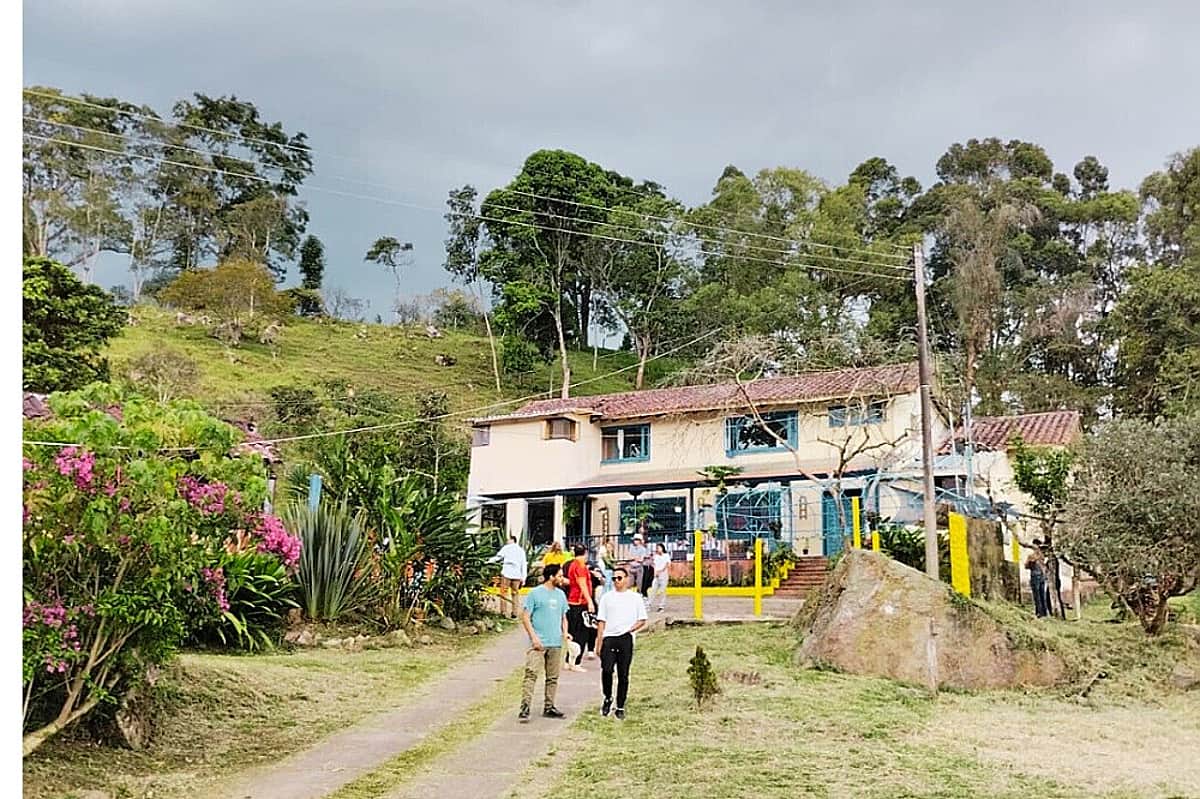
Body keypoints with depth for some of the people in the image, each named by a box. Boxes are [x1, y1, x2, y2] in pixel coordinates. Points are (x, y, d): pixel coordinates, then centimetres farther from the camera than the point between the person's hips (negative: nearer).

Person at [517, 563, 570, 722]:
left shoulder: (561, 594, 14)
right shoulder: (535, 593, -5)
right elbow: (525, 617, -6)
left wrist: (565, 632, 4)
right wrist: (533, 637, -14)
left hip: (556, 643, 6)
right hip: (538, 643, -6)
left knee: (553, 677, 10)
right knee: (531, 674, -14)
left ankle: (549, 707, 19)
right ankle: (525, 707, -16)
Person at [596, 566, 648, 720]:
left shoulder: (635, 597, 7)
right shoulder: (607, 597, 11)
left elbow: (642, 620, 8)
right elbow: (601, 621, 9)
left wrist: (629, 630, -7)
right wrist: (599, 643, 2)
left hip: (626, 639, 0)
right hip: (609, 638, 0)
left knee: (623, 675, 3)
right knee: (606, 670, -15)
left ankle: (620, 707, 12)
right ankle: (608, 698, 9)